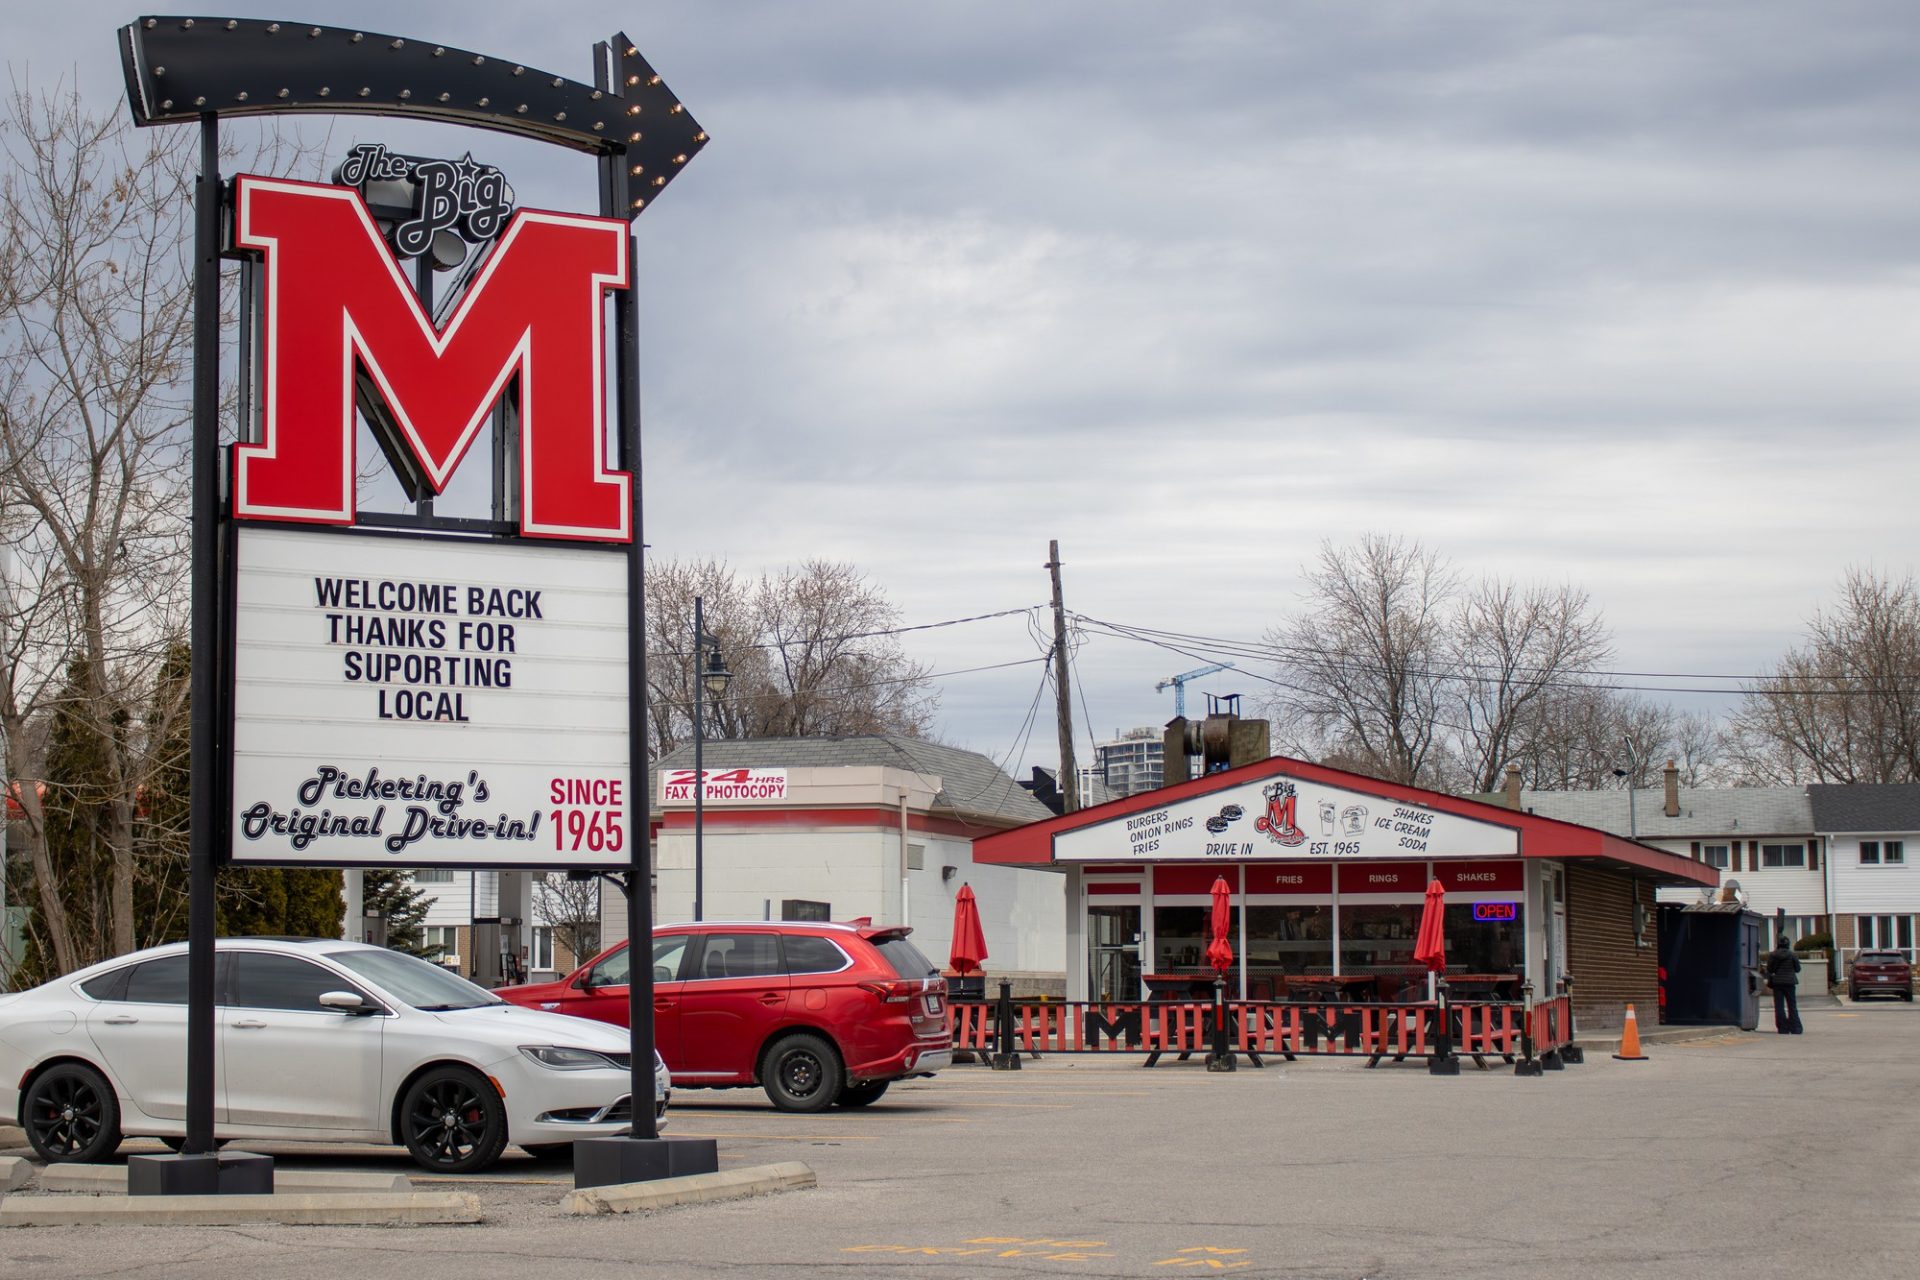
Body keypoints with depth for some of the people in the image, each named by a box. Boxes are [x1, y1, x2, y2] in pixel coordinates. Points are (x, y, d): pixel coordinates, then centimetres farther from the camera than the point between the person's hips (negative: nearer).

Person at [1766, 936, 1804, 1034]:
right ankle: (1795, 1029, 4)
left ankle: (1783, 1028, -2)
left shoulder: (1772, 955, -5)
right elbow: (1798, 969, 2)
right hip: (1790, 982, 0)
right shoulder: (1792, 955, -5)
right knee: (1792, 1005, 8)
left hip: (1777, 982, 0)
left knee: (1779, 1006, 3)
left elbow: (1769, 969, -3)